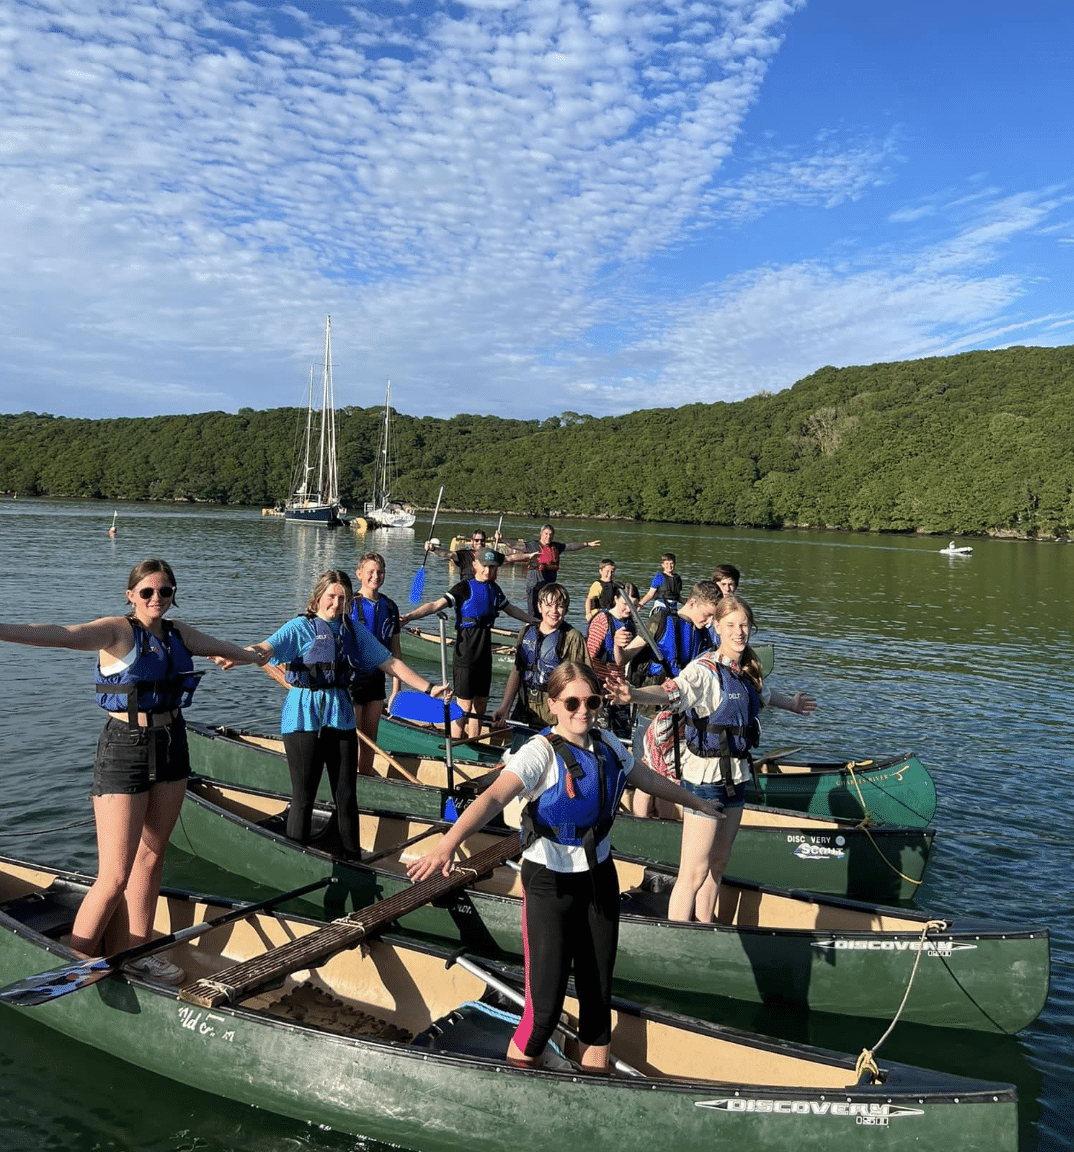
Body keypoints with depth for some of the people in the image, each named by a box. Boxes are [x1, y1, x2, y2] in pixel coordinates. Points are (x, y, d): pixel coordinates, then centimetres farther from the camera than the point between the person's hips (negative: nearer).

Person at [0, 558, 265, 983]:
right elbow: (61, 635, -28)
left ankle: (134, 951, 28)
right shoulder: (116, 631, -10)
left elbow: (224, 648, 28)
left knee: (150, 856, 14)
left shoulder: (179, 633, 8)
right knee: (114, 876, -5)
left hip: (171, 746, 6)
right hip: (124, 750, -6)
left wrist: (261, 657, 46)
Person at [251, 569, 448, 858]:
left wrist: (428, 688, 4)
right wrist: (250, 653, -41)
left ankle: (352, 858, 24)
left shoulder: (355, 631, 10)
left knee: (346, 795, 11)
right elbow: (267, 649, -19)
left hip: (341, 717, 5)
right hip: (305, 718, -4)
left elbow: (390, 662, 9)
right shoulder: (301, 627, -4)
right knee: (303, 796, 1)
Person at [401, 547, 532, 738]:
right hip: (465, 653, -7)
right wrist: (409, 616, -34)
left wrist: (535, 621, 37)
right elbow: (436, 605, -20)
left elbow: (510, 609, 28)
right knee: (464, 707, -6)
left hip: (484, 654, 7)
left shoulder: (494, 589, 11)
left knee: (480, 706, 12)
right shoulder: (464, 588, -9)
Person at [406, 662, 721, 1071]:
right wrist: (447, 843, -52)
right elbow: (494, 797, -36)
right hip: (550, 883, -6)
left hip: (599, 876, 6)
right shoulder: (541, 753, -19)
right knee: (545, 1005, -5)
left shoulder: (607, 745, 1)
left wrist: (697, 802, 32)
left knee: (598, 993, 12)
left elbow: (649, 779, 20)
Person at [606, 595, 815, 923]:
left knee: (718, 863, 19)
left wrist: (793, 705, 51)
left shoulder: (746, 669, 8)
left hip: (735, 774, 8)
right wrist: (633, 695, -58)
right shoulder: (705, 670, -17)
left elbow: (763, 695, 31)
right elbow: (671, 692, -37)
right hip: (705, 776, -8)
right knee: (694, 872, -4)